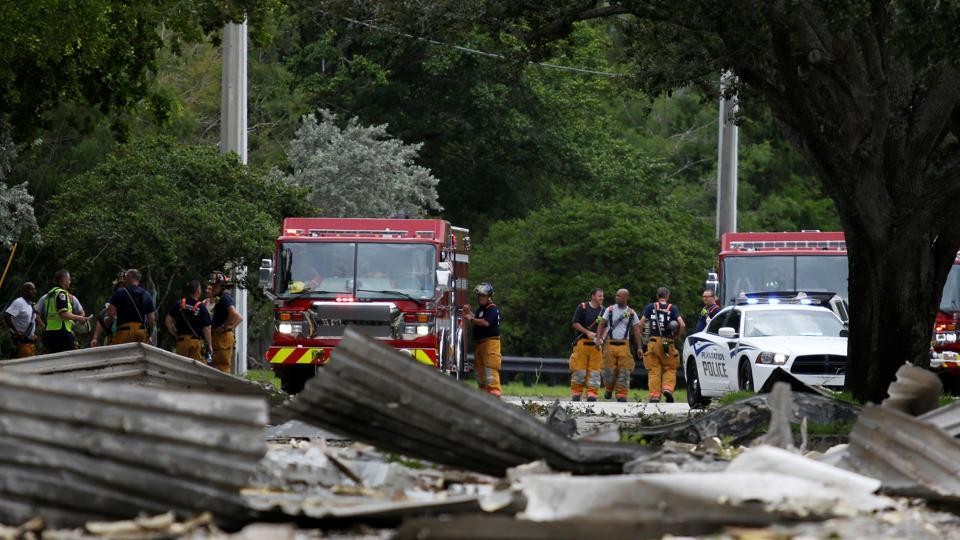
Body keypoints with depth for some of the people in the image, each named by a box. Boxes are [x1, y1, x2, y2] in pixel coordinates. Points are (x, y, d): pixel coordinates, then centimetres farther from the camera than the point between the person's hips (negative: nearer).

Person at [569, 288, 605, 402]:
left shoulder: (603, 310, 11)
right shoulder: (582, 307, -1)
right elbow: (575, 323, -2)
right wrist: (587, 332, -11)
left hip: (596, 345, 3)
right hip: (582, 342, -3)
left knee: (594, 371, -1)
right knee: (579, 370, -3)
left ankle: (592, 395, 1)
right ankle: (576, 394, 6)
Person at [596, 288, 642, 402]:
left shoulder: (631, 313, 6)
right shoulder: (610, 310, 6)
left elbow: (636, 330, 8)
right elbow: (602, 325, 6)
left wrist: (639, 347, 2)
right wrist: (598, 338, -9)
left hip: (624, 345, 0)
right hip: (610, 344, 0)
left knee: (624, 371, -6)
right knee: (609, 369, -2)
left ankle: (621, 395, -1)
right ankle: (609, 389, 23)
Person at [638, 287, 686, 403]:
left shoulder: (650, 307, 5)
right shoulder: (673, 308, 2)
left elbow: (640, 323, -1)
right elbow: (682, 325, -8)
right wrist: (677, 336, 7)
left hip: (653, 342, 1)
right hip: (668, 343, -1)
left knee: (654, 371, 4)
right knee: (670, 369, 11)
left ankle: (654, 395, -2)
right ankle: (668, 388, -11)